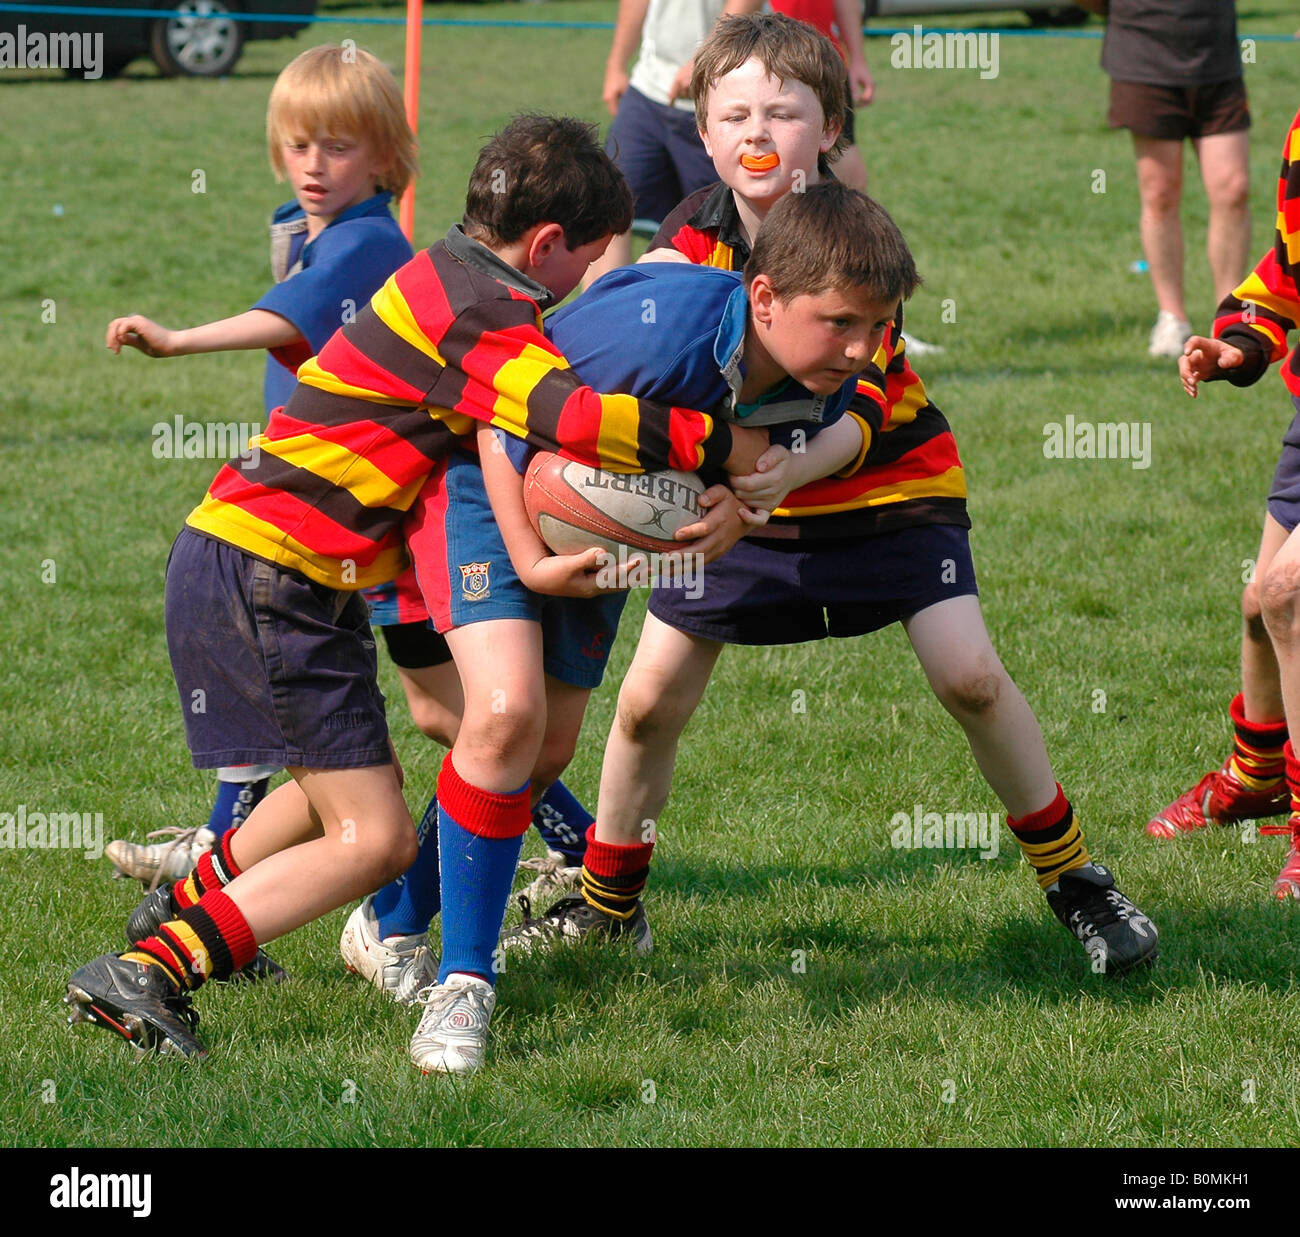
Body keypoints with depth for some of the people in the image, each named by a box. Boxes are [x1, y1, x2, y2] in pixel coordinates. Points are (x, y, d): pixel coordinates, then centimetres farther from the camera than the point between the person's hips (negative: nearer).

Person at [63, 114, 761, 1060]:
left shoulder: (446, 279, 16)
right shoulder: (477, 313, -16)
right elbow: (573, 419, -30)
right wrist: (717, 442, -21)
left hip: (232, 554, 10)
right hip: (271, 580, -10)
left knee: (356, 782, 27)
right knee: (373, 838, -11)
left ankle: (186, 909, 38)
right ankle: (149, 972, -16)